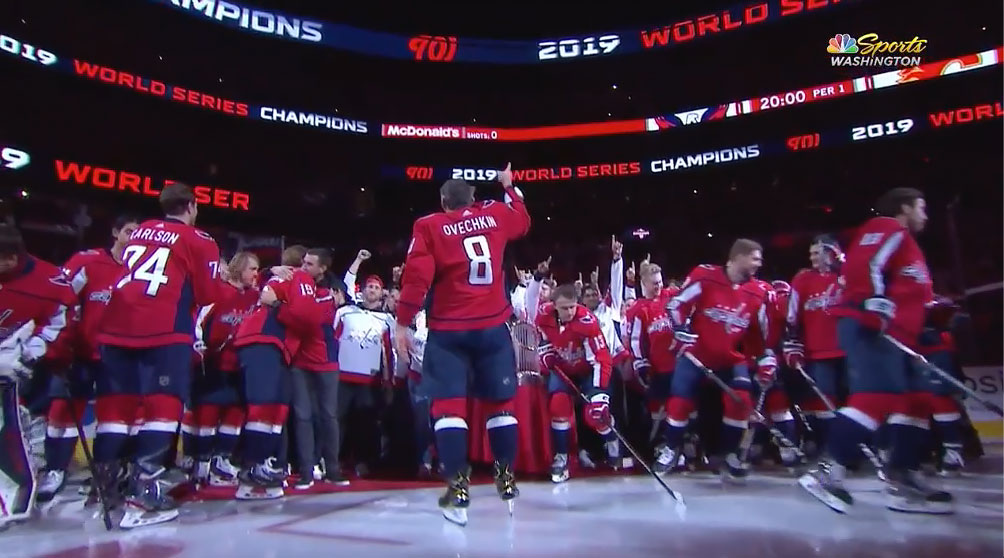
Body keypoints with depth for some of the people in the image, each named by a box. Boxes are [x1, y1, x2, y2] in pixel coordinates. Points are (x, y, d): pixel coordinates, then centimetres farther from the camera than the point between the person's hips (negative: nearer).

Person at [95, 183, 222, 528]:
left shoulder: (138, 232, 21)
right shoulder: (198, 241, 5)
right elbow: (208, 295, 3)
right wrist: (220, 280, 24)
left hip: (116, 326, 6)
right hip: (165, 331, -6)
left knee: (116, 402, 13)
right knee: (162, 405, -3)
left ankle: (102, 482, 23)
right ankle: (143, 492, -10)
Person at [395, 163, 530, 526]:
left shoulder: (429, 226, 0)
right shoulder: (495, 214, 8)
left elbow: (417, 276, -10)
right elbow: (523, 222, 30)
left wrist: (403, 322, -5)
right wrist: (509, 186, 43)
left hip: (448, 330, -3)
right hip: (493, 326, 3)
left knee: (448, 404, 1)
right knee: (500, 402, 14)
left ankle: (458, 490, -4)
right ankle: (507, 479, 22)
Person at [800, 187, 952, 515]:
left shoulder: (906, 244, 33)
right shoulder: (888, 229, 0)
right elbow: (867, 269, -17)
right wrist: (876, 307, -26)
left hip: (894, 336, 11)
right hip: (869, 329, -11)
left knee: (916, 400, 9)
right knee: (879, 396, -22)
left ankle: (902, 481, 12)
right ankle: (828, 472, -25)